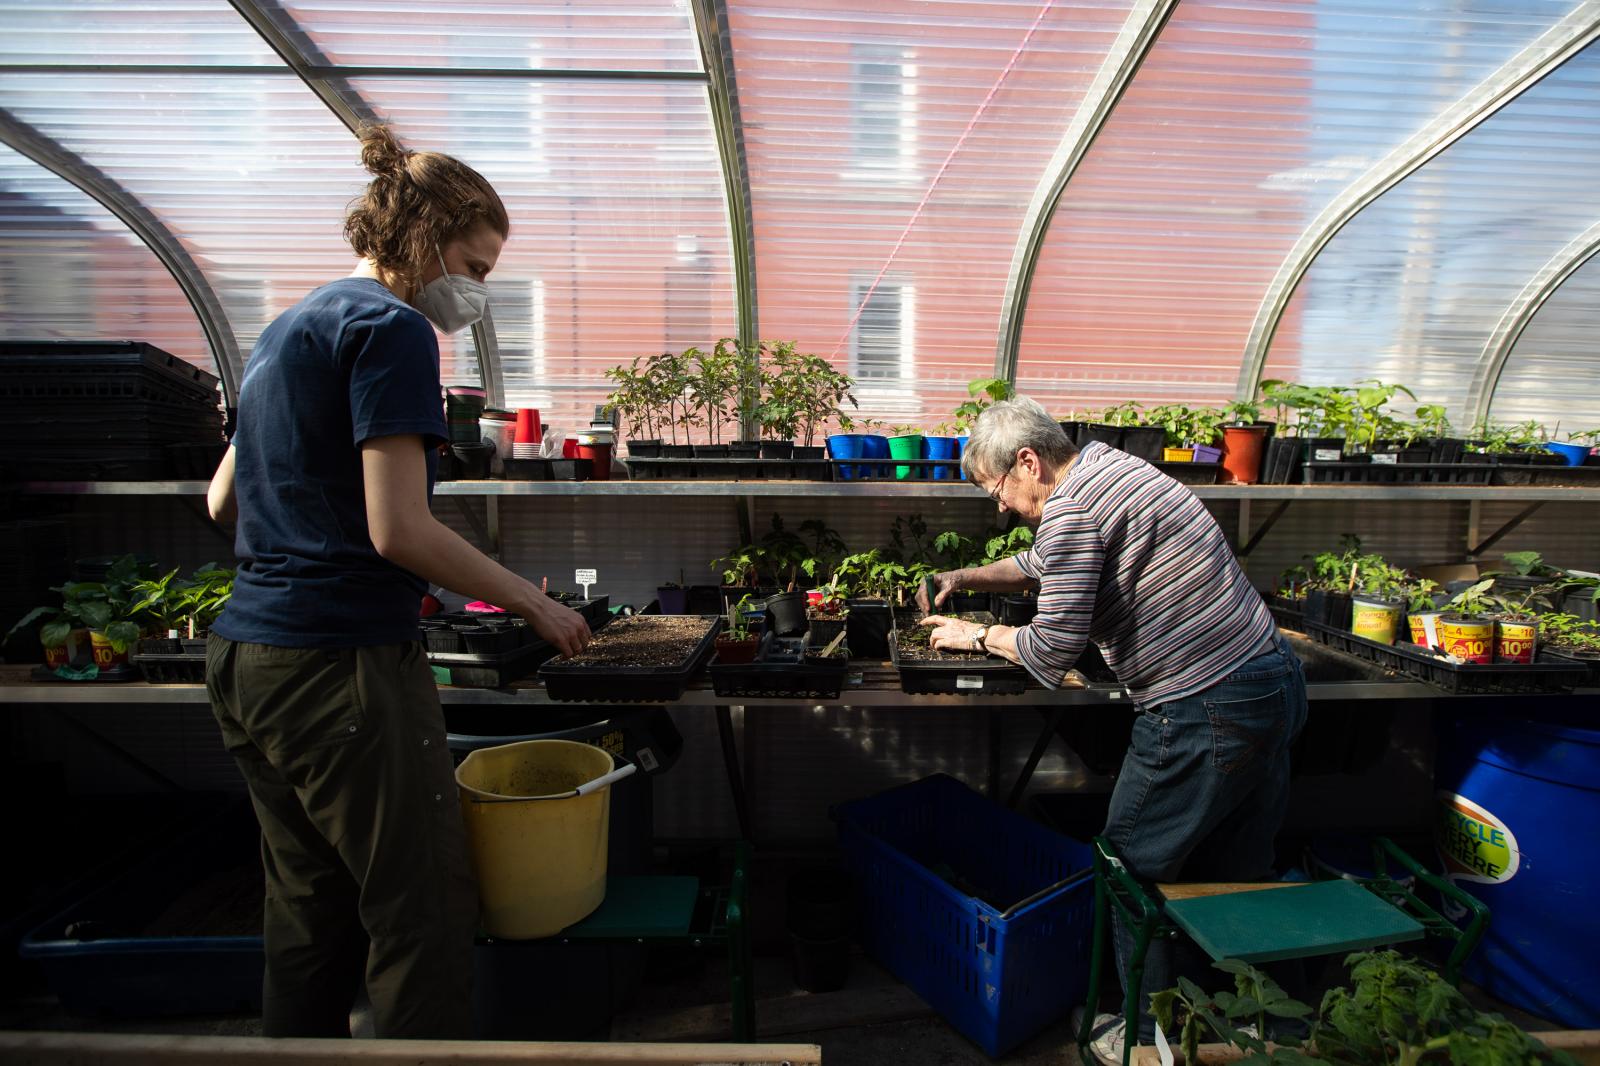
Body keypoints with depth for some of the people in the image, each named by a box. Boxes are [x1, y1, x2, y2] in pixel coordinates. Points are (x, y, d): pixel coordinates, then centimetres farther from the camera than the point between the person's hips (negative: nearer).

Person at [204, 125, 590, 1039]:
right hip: (341, 663, -10)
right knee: (423, 921, 1)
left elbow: (224, 499, 23)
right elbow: (399, 530, -19)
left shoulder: (290, 328, 18)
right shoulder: (392, 329, -11)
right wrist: (535, 603, -11)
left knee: (310, 919, 19)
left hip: (246, 657, 10)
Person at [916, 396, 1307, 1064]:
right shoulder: (1108, 465, 13)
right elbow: (1040, 565, 27)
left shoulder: (1071, 510, -18)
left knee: (1133, 869, 10)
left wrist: (976, 635, -1)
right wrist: (964, 578, 18)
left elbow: (1052, 652, -17)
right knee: (1235, 874, 21)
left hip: (1205, 717, -10)